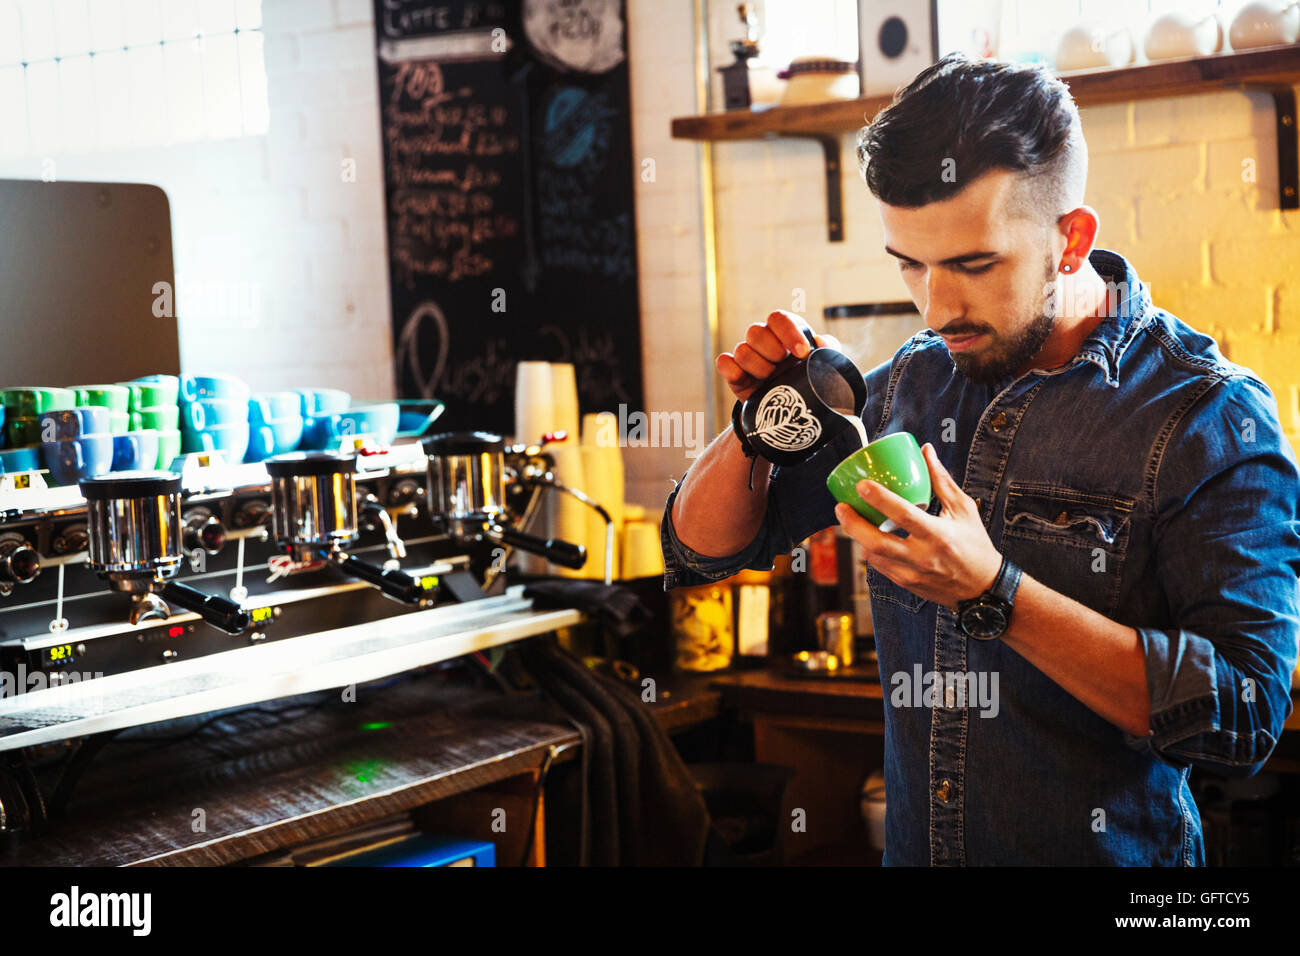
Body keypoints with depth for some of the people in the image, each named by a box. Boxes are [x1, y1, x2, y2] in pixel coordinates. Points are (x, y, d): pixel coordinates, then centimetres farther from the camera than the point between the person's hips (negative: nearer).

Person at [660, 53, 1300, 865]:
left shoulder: (1212, 416, -12)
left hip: (1111, 850, -4)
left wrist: (993, 594, -27)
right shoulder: (908, 385, 2)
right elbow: (701, 550, 8)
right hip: (910, 843, 4)